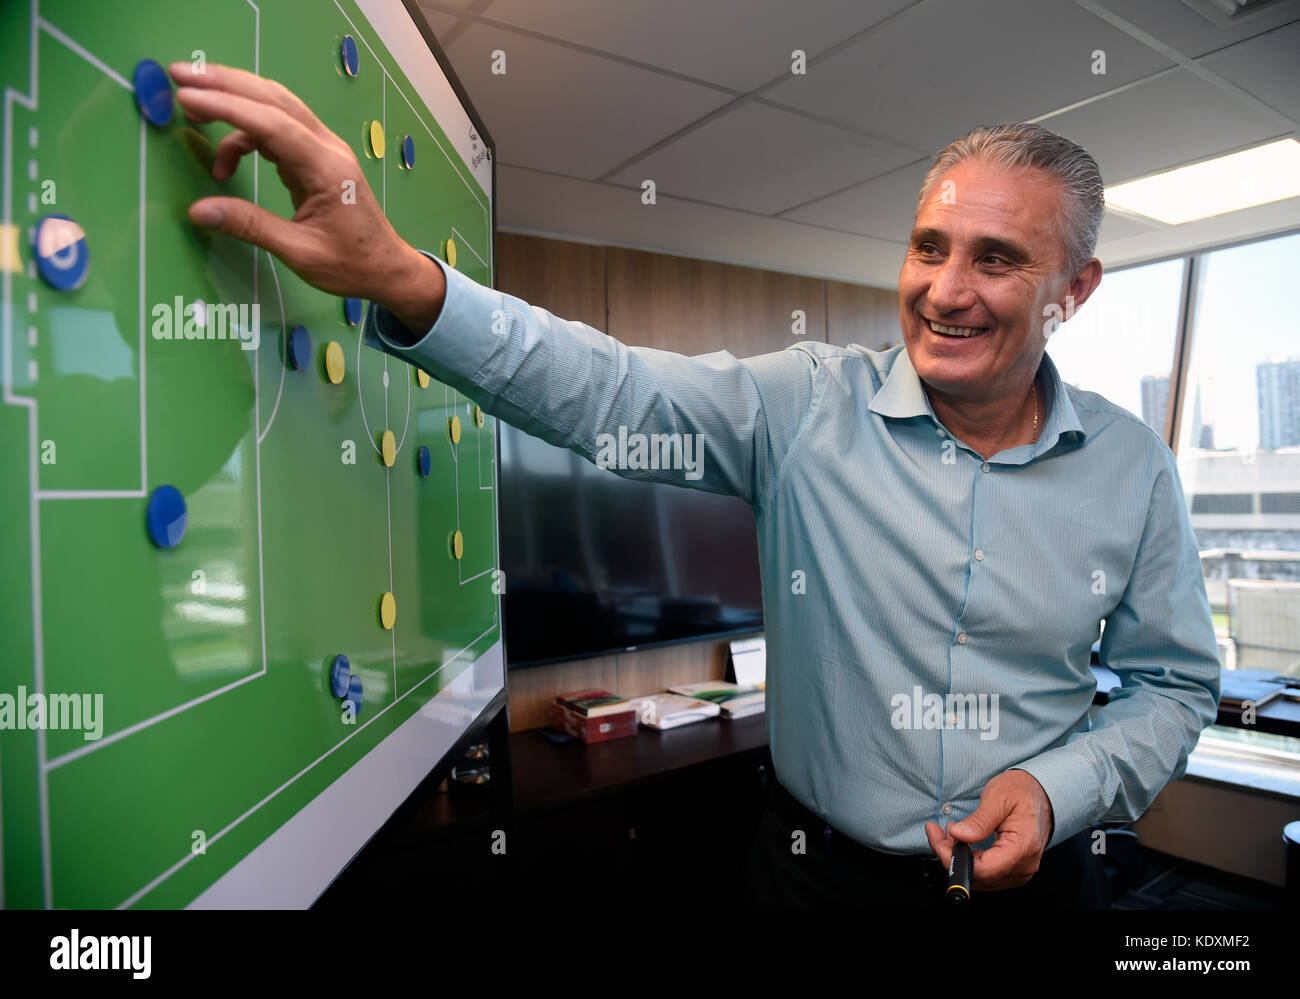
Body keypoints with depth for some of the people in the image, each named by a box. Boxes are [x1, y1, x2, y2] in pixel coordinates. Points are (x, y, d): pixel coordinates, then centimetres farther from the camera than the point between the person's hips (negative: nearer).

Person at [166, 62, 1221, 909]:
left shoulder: (1134, 467, -6)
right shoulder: (808, 404, -14)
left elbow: (1176, 683, 3)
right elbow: (609, 391, -24)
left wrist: (1057, 789, -14)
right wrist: (400, 278, -37)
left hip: (1036, 875, 2)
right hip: (820, 865, -1)